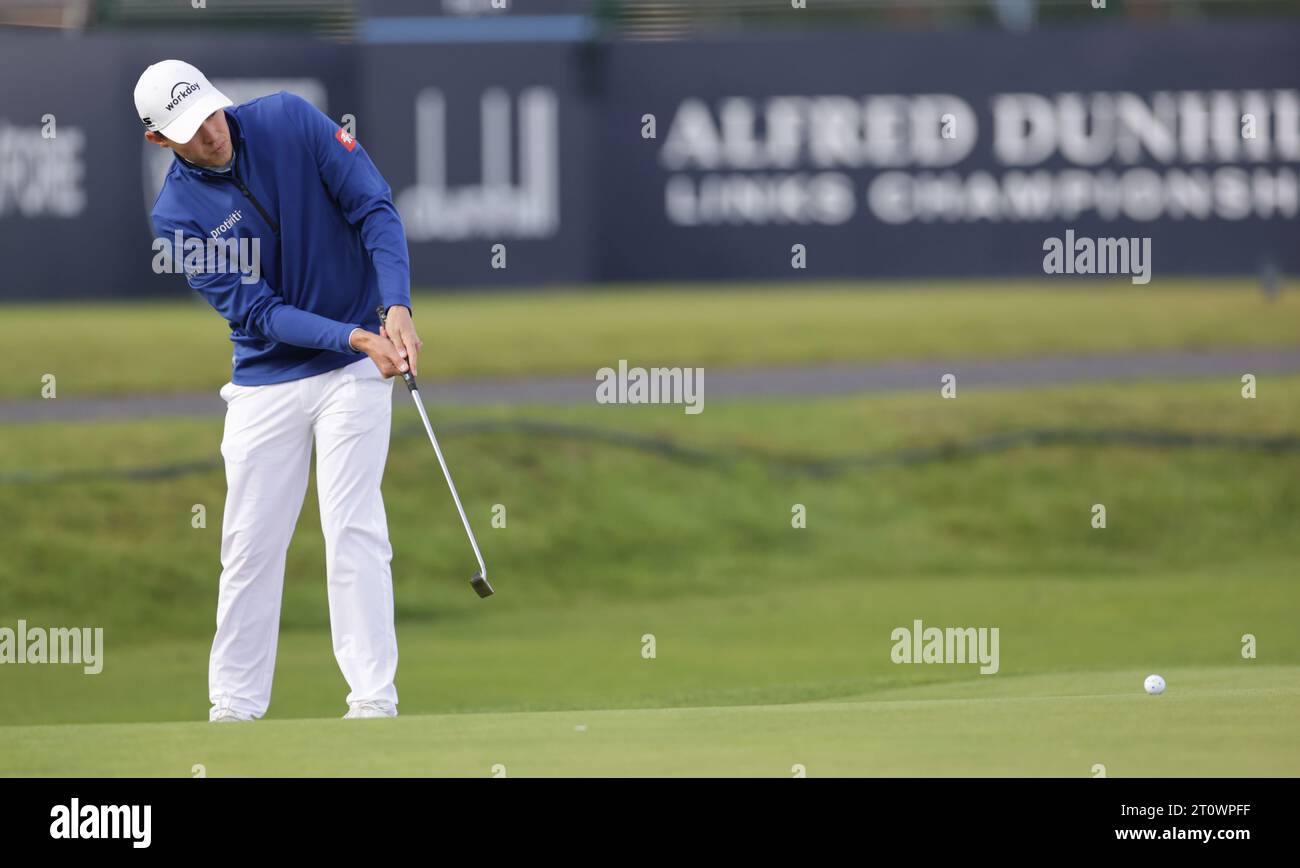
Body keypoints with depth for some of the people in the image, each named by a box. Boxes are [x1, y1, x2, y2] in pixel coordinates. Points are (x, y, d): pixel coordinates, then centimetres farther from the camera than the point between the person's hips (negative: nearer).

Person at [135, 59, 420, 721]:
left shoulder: (290, 120, -10)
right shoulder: (177, 216, -10)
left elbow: (375, 207, -10)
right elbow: (257, 312, -14)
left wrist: (397, 307, -23)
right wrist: (354, 338, -25)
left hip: (354, 369, -1)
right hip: (265, 381, 1)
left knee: (353, 529, -10)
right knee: (250, 543, 3)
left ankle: (373, 697, -10)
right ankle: (234, 707, 12)